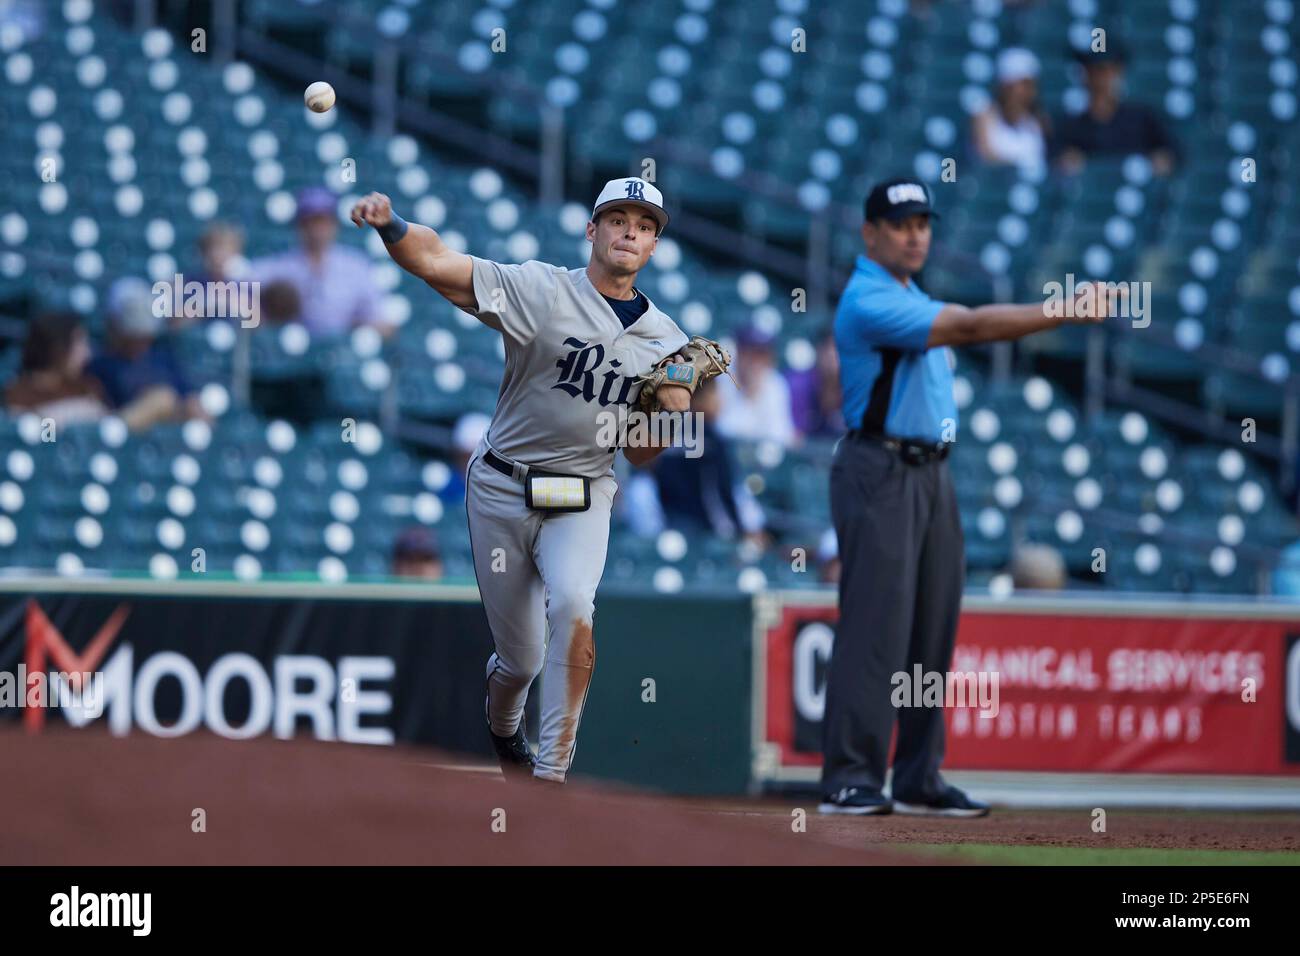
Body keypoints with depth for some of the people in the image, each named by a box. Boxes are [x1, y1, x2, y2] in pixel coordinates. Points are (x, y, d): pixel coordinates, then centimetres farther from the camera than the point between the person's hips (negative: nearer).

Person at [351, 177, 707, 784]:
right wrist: (390, 225, -39)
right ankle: (502, 729, 42)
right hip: (501, 491, -1)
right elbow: (434, 261, -18)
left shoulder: (667, 343, 5)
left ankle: (553, 772, -25)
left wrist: (670, 414, -10)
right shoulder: (542, 291, -7)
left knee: (572, 603, -30)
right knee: (521, 659, 3)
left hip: (581, 499, 1)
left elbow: (639, 455, 12)